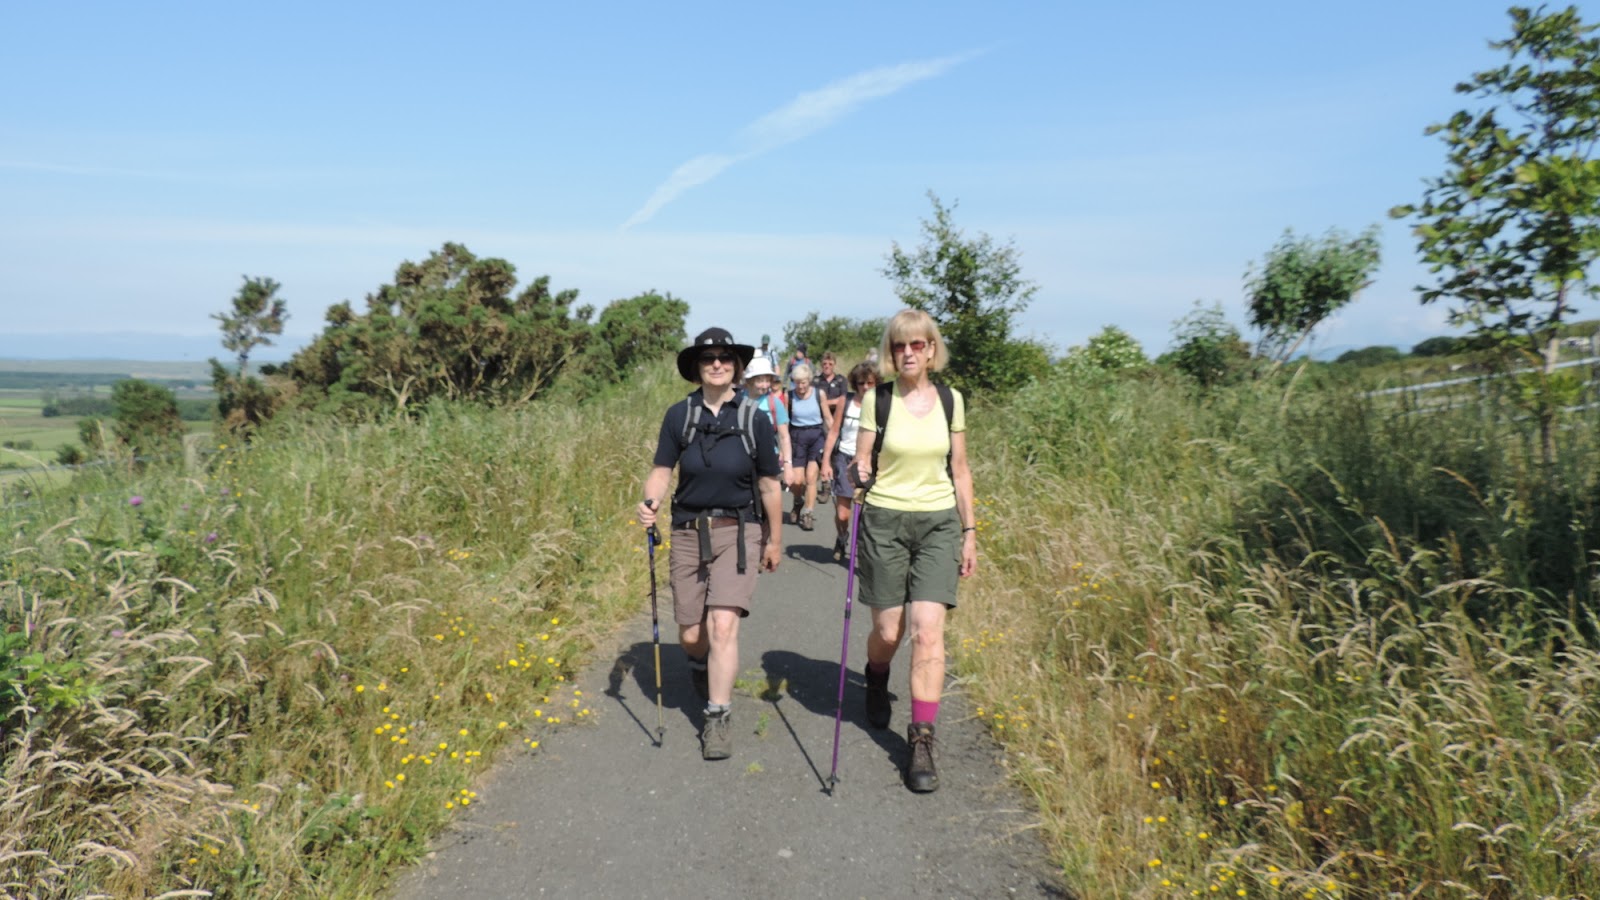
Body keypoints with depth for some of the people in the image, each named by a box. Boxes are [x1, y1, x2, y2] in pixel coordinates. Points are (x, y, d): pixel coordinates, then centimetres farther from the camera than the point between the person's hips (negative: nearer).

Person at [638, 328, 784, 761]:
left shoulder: (754, 419, -3)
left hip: (738, 532, -2)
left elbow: (769, 485, 4)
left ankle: (718, 718, -1)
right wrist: (649, 501, -23)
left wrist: (775, 540, 10)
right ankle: (701, 665, 44)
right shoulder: (679, 415, -1)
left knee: (723, 624, -15)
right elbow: (662, 470, -1)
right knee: (690, 636, 7)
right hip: (689, 532, 2)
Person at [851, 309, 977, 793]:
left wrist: (969, 532, 10)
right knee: (888, 632, 6)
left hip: (939, 524, 1)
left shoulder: (951, 400, 4)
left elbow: (959, 471, 10)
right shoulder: (876, 400, -3)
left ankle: (922, 742, -2)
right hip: (885, 522, -1)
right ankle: (876, 680, 42)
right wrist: (857, 477, -24)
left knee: (928, 632, -10)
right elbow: (862, 467, 0)